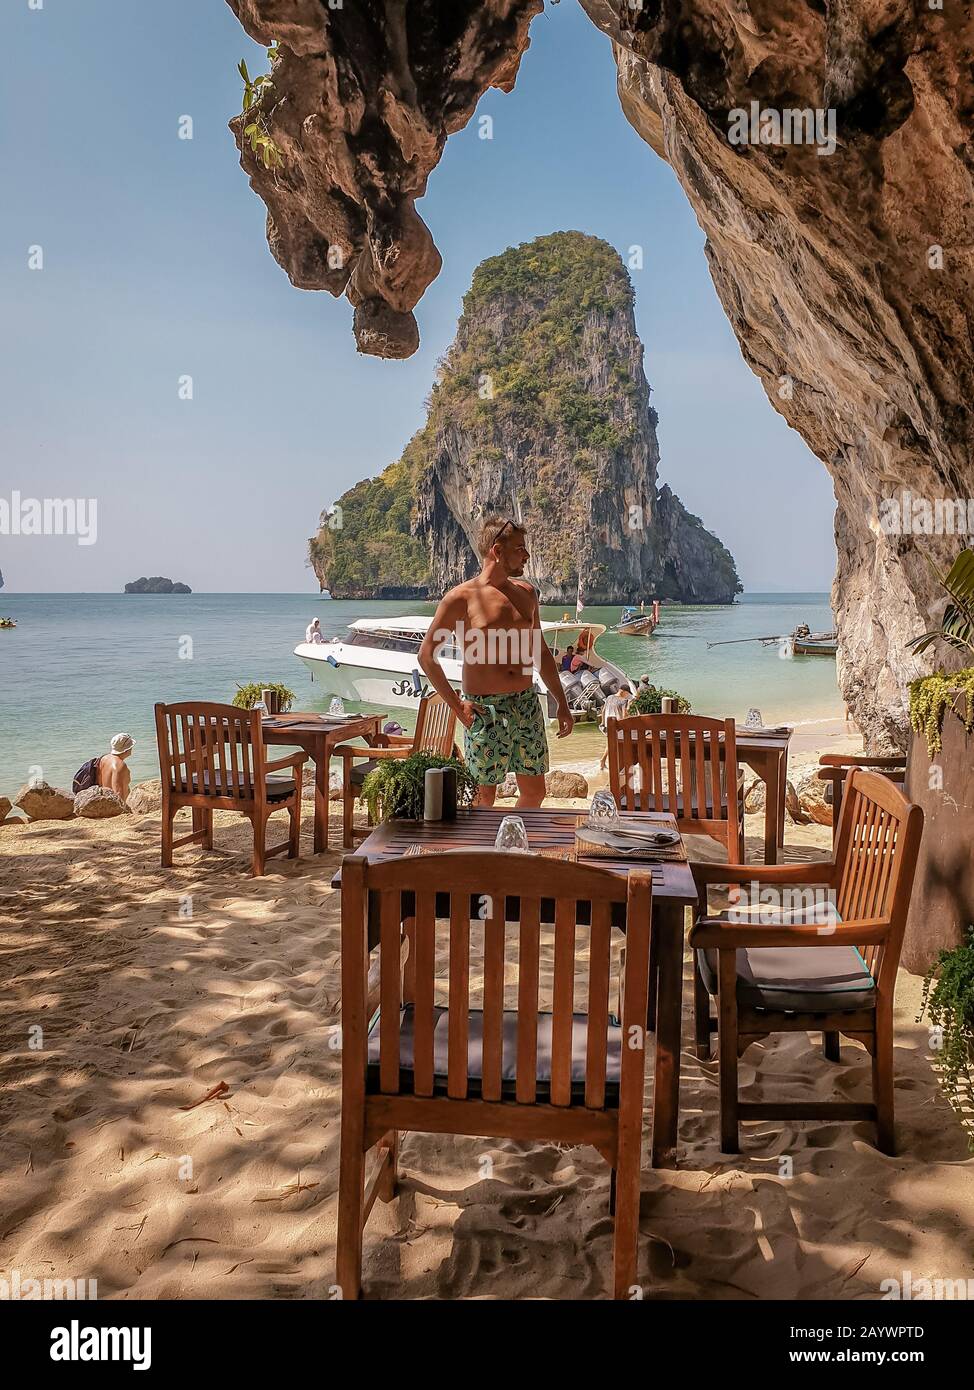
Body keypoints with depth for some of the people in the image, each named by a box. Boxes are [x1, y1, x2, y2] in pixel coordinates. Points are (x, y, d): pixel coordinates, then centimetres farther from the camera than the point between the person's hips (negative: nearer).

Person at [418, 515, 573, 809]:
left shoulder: (525, 592, 10)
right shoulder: (461, 598, -8)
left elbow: (540, 652, 18)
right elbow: (426, 655, -5)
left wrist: (562, 702, 16)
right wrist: (456, 705, -9)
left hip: (527, 704, 6)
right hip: (484, 709, -5)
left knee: (535, 793, 10)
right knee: (485, 798, 1)